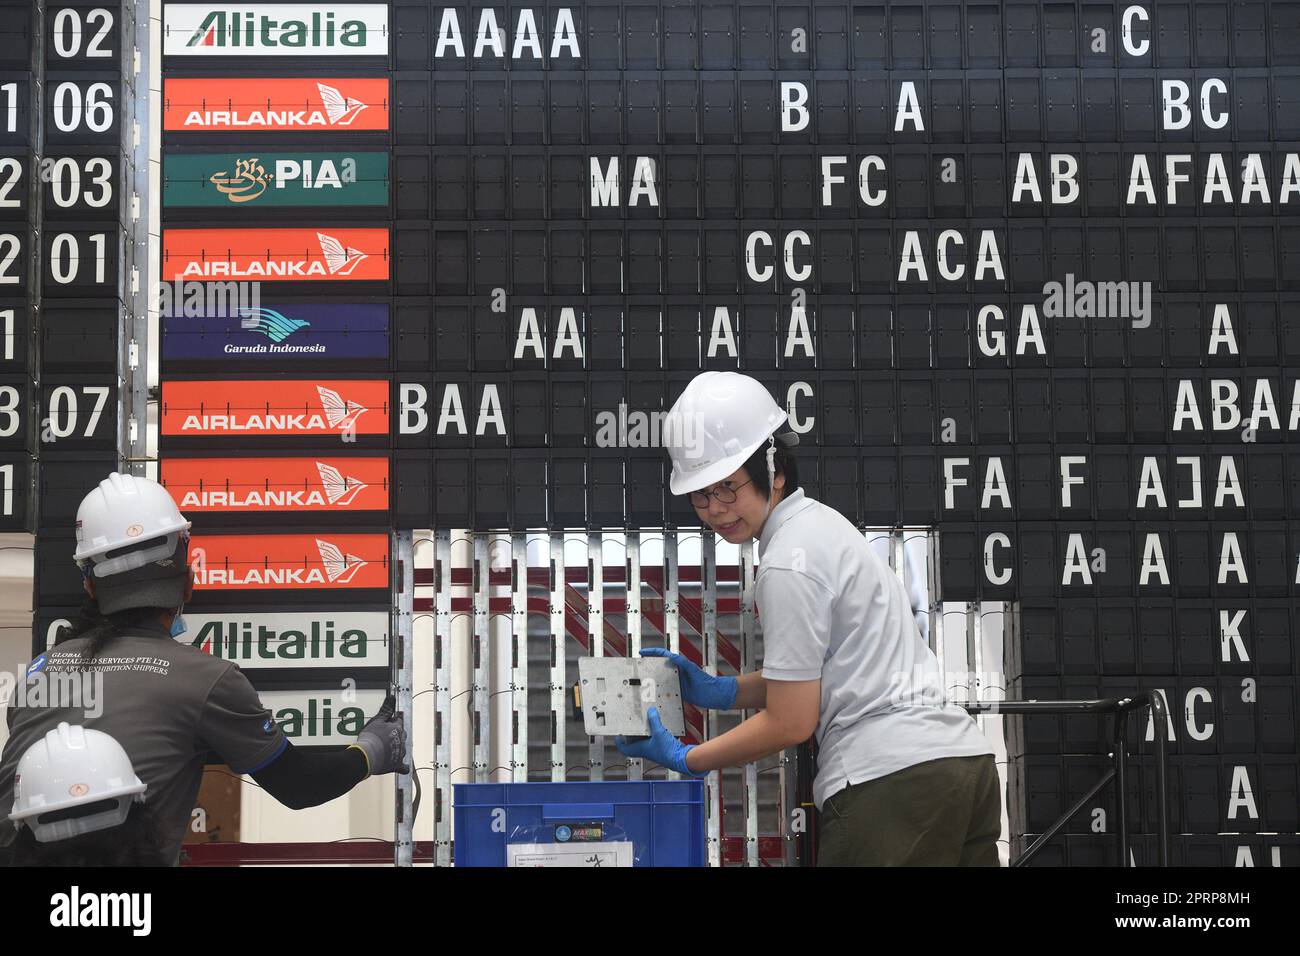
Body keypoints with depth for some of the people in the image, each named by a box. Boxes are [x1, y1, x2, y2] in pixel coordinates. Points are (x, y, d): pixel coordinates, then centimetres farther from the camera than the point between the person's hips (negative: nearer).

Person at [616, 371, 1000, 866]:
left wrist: (685, 759, -1)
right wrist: (720, 691, 15)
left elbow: (791, 722, -9)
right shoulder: (820, 520, 14)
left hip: (891, 780, -10)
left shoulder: (788, 566, -13)